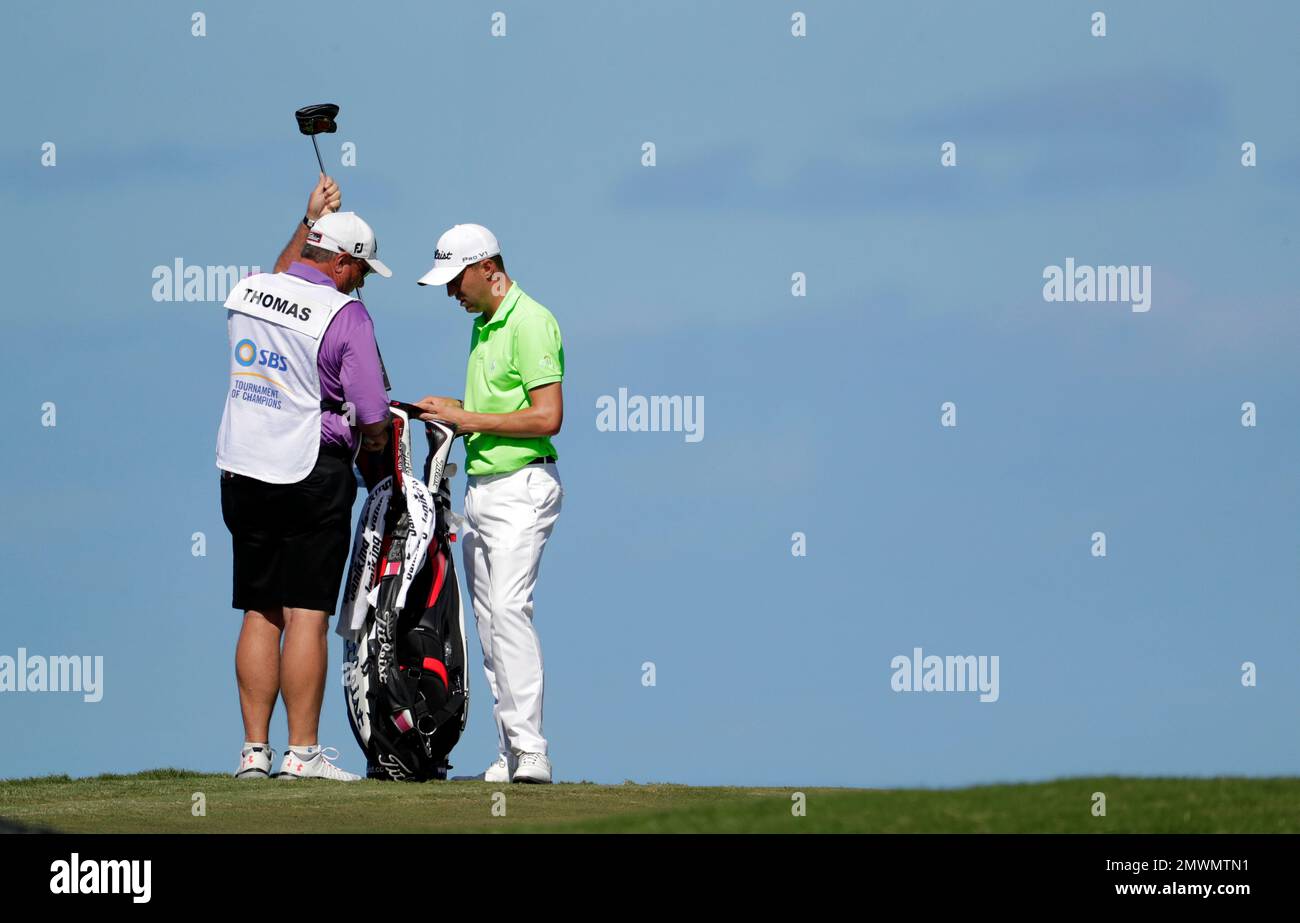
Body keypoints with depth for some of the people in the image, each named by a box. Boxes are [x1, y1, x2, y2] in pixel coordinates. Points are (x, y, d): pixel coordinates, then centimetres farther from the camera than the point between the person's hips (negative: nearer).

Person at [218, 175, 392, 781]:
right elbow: (373, 419, -12)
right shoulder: (345, 315, -13)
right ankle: (302, 753, -5)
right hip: (312, 475, -6)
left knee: (259, 614, 9)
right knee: (306, 614, -4)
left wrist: (308, 220, 36)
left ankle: (254, 750, 8)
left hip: (241, 473, 6)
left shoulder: (246, 293, 5)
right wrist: (375, 440, 10)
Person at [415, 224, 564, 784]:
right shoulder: (482, 324, 17)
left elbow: (547, 417, -19)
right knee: (488, 617, 6)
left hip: (520, 487, -10)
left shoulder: (530, 323, -13)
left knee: (509, 609, -19)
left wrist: (470, 418, -15)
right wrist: (450, 414, 8)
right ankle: (509, 753, 6)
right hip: (480, 484, 10)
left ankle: (530, 751, -22)